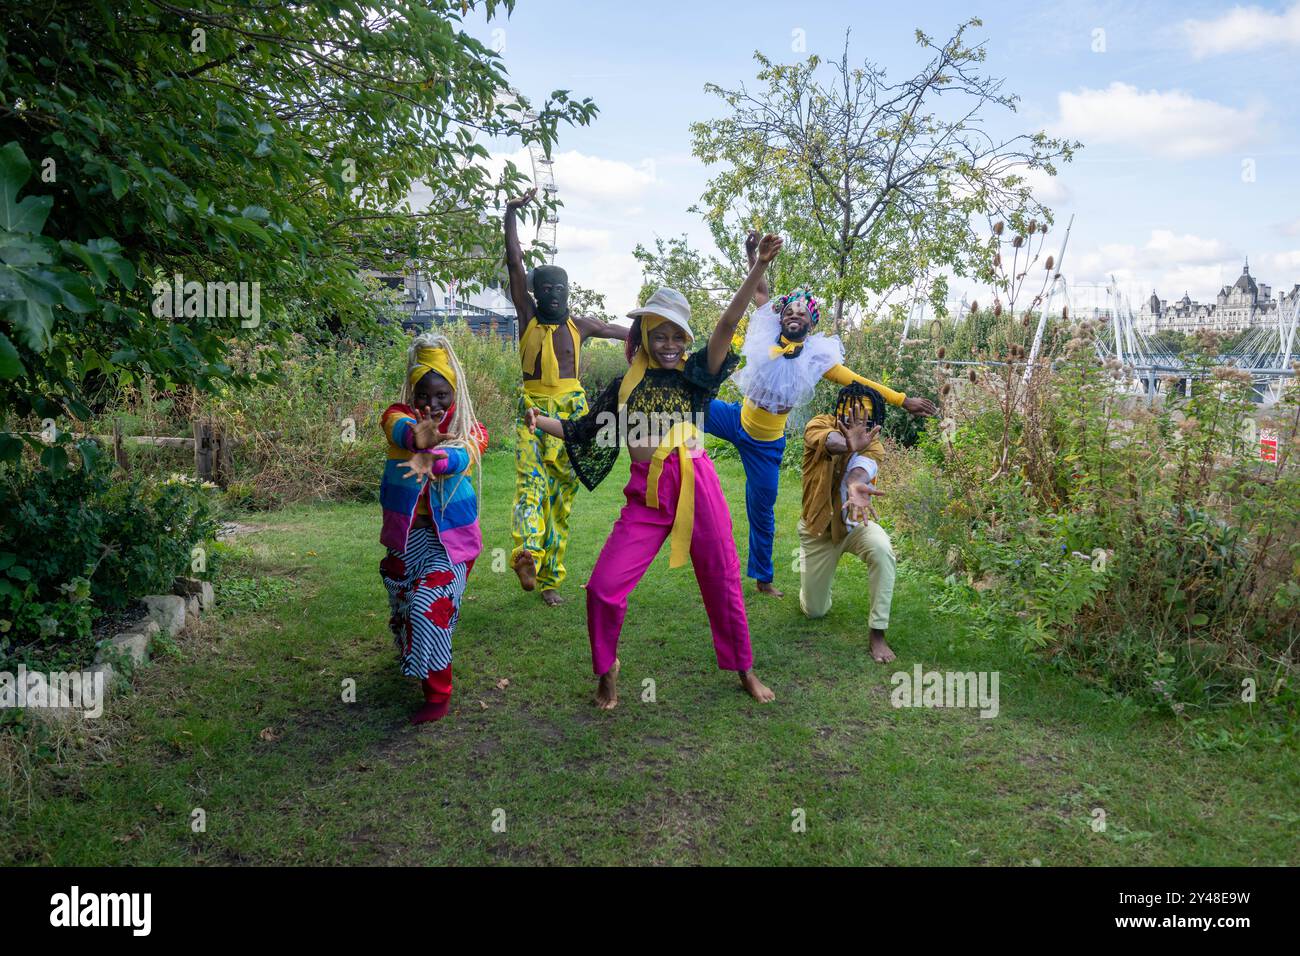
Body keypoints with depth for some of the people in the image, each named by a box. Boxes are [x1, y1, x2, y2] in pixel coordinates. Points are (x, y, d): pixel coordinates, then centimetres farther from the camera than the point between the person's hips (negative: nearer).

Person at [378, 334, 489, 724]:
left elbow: (463, 455, -30)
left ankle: (438, 695, 0)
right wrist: (417, 436, -58)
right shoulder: (400, 415, -4)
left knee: (431, 607, -15)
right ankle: (409, 658, 50)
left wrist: (430, 459, -55)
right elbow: (399, 428, -31)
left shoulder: (469, 428, -6)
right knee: (401, 601, 19)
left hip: (449, 534, -3)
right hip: (405, 531, 3)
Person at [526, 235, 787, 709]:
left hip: (697, 486, -1)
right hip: (647, 495, 1)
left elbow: (728, 323, -9)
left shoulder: (695, 374, 4)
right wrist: (541, 421, 6)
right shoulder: (626, 386, 11)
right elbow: (583, 431, 17)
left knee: (722, 583, 10)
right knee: (603, 586, -7)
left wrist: (759, 266, -18)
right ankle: (607, 669, 18)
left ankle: (745, 670, 31)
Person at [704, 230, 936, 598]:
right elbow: (761, 295, -5)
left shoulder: (816, 357, -10)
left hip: (765, 443, 0)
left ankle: (763, 577, 29)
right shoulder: (767, 337, -10)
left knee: (762, 509, 13)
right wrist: (752, 256, -16)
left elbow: (858, 382, -9)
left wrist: (903, 400, -13)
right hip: (735, 418, 0)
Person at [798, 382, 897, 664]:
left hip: (855, 524, 0)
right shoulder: (820, 425, -18)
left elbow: (862, 469, -42)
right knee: (815, 611, 6)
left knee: (881, 548, -36)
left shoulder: (873, 446, -18)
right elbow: (829, 441, -43)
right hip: (819, 527, 0)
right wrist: (848, 444, -68)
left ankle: (878, 633, -22)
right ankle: (808, 565, 41)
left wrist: (856, 486, -67)